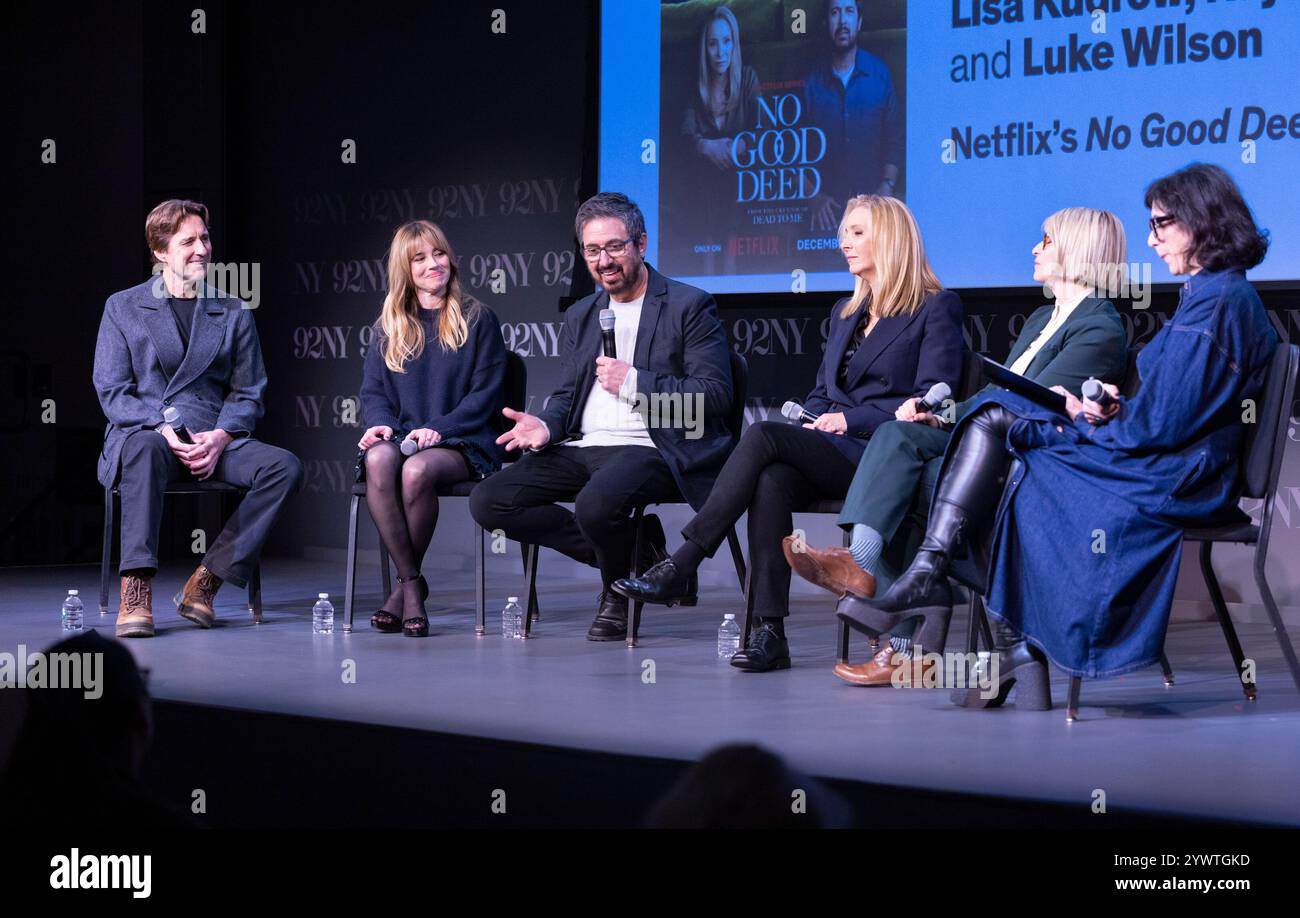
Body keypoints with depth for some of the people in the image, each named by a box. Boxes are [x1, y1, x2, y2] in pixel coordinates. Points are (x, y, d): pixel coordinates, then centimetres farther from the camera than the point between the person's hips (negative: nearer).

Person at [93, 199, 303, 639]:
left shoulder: (234, 313, 16)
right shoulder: (122, 308, 9)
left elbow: (247, 395, 11)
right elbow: (111, 392, 1)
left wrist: (219, 437, -11)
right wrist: (164, 430, -17)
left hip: (215, 439, 3)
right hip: (143, 432, -3)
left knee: (286, 467, -26)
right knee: (146, 449, -41)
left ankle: (207, 579, -22)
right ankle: (136, 592, -43)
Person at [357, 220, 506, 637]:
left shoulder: (477, 319, 6)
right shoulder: (389, 326, 18)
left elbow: (486, 392, -1)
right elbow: (372, 390, 15)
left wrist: (438, 429, -14)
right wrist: (382, 422, -9)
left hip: (463, 443, -3)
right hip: (400, 436, 3)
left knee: (417, 470, -37)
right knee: (378, 460, -35)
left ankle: (404, 586, -16)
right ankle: (413, 583, -28)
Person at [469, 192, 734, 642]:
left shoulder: (689, 306, 1)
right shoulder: (580, 316, 21)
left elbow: (714, 395, -7)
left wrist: (634, 383, -15)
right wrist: (546, 425, -3)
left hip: (649, 448, -7)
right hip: (582, 448, 7)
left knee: (597, 503, -38)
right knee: (489, 501, -12)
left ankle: (619, 591, -2)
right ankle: (636, 552, -4)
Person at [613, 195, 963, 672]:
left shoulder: (937, 308, 3)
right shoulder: (845, 312, 26)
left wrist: (852, 419, -12)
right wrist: (810, 423, 4)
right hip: (828, 456, 6)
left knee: (763, 436, -29)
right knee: (773, 481, -31)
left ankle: (679, 567, -30)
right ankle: (769, 631, -35)